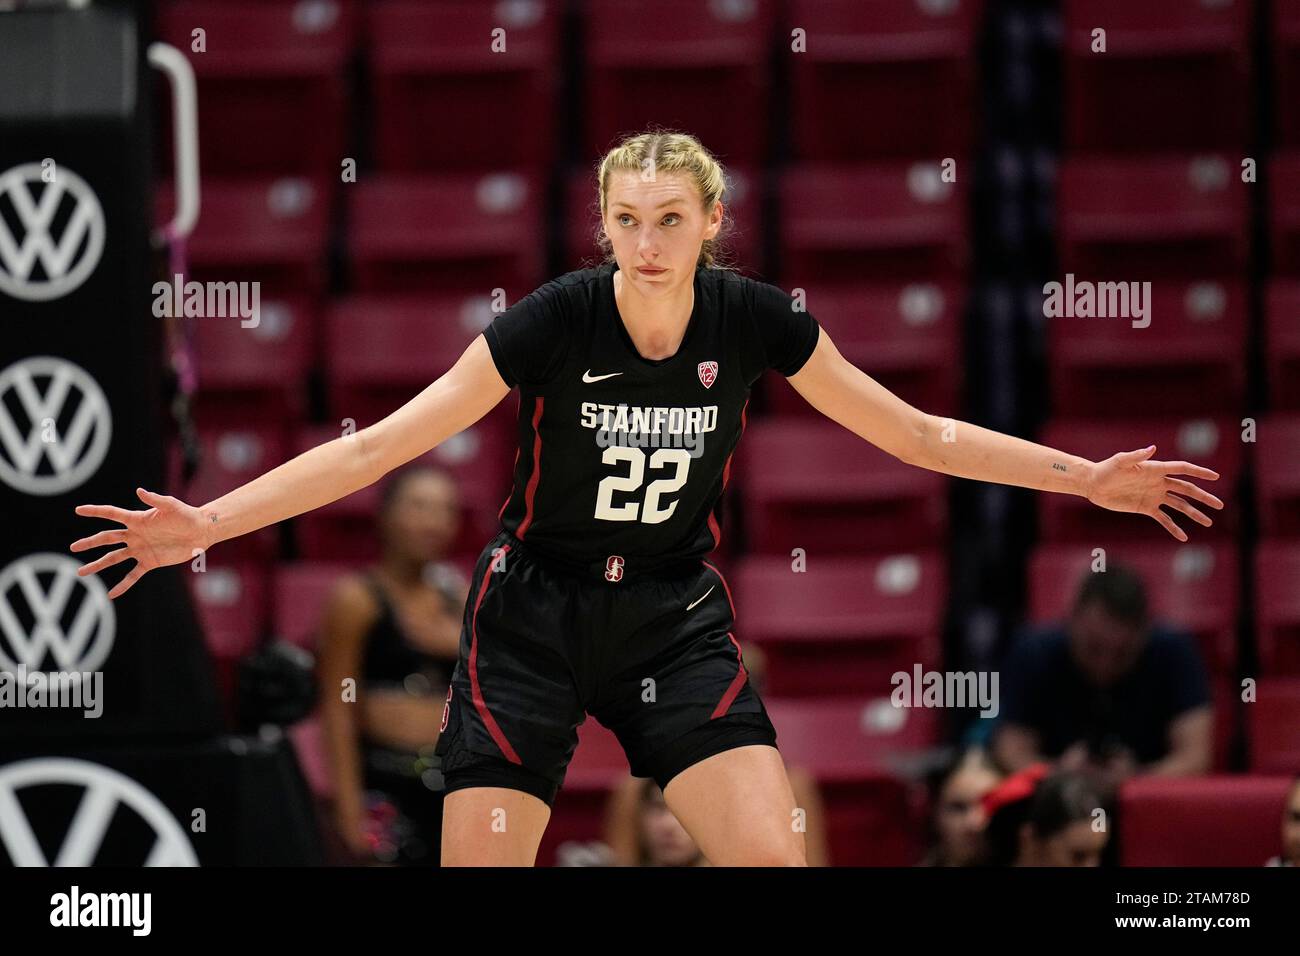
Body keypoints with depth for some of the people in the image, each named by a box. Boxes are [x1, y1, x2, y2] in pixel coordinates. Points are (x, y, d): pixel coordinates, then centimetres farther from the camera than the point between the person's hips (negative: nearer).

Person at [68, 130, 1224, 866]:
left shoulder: (756, 322, -11)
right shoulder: (554, 322, -18)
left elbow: (917, 433, 3)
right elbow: (376, 447, -16)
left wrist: (1088, 477, 0)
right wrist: (206, 524, -24)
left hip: (674, 621, 2)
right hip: (532, 620, -2)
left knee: (776, 866, -15)